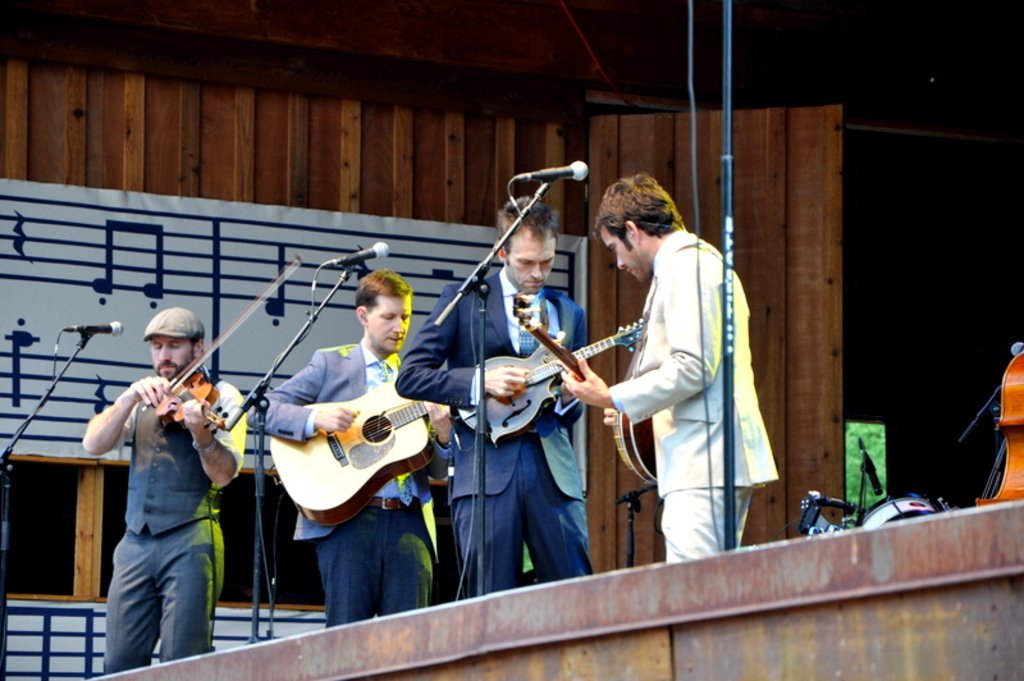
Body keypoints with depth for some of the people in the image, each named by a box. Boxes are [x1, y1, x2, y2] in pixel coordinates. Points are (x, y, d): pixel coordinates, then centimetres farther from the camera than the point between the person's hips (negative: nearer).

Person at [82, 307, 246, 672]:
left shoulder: (220, 396, 5)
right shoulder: (142, 401, 19)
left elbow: (223, 475, -7)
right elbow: (94, 444, 4)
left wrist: (201, 433, -26)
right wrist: (130, 398, -9)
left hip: (190, 537, -5)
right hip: (137, 540, 5)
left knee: (182, 663, -8)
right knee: (120, 662, 1)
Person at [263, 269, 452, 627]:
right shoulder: (330, 364, 10)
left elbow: (438, 471, 16)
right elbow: (265, 409, 0)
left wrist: (443, 436, -5)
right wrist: (315, 417, -16)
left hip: (409, 520, 3)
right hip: (346, 517, -3)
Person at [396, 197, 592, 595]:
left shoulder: (568, 313, 19)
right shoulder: (463, 301, 7)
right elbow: (411, 377, 1)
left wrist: (568, 397, -1)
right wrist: (481, 381, -11)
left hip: (553, 467, 3)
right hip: (486, 469, -3)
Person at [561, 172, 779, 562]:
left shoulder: (685, 266, -8)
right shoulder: (702, 261, 25)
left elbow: (691, 367, -18)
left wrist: (614, 399, -10)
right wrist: (637, 409, 21)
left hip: (703, 464, -11)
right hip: (713, 459, 11)